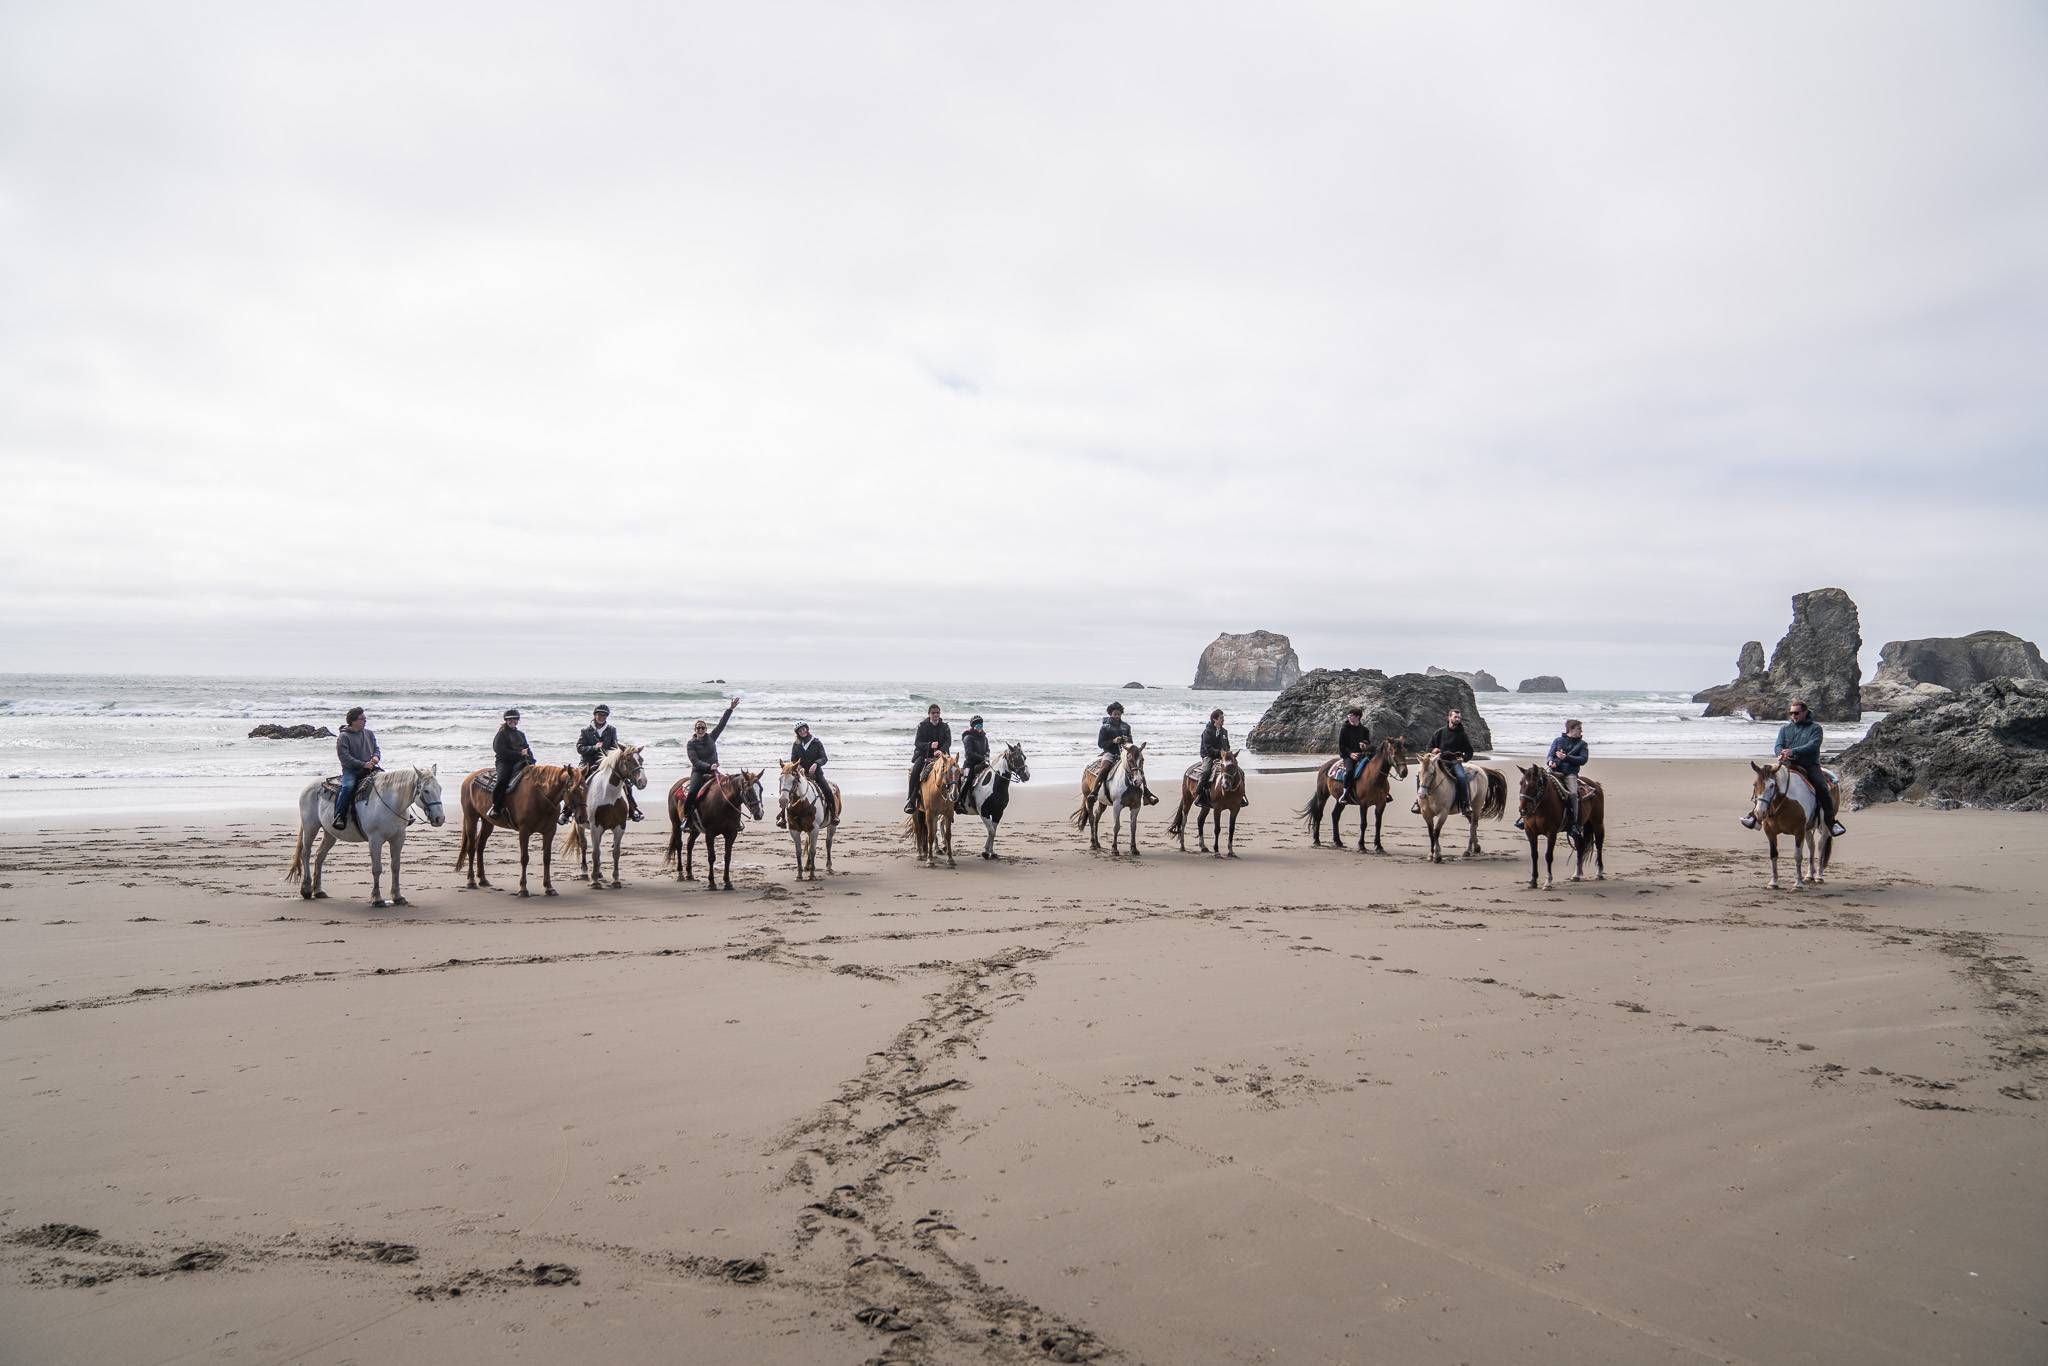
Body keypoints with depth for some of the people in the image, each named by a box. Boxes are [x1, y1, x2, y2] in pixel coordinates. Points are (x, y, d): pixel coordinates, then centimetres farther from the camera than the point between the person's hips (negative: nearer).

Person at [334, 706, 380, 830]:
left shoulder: (369, 733, 14)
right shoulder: (343, 737, -4)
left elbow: (377, 749, 19)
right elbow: (345, 757, -12)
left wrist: (376, 757, -6)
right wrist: (363, 764, -20)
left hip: (370, 768, 5)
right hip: (351, 770, -5)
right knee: (347, 787, -33)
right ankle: (339, 818, -30)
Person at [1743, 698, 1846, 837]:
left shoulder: (1815, 727, 1)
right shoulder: (1785, 728, 13)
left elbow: (1813, 745, -14)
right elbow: (1778, 745, 2)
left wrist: (1793, 751, -27)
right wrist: (1782, 753, -23)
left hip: (1810, 765, -3)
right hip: (1789, 764, 3)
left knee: (1822, 788, -24)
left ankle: (1831, 821, -16)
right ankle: (1756, 813, -10)